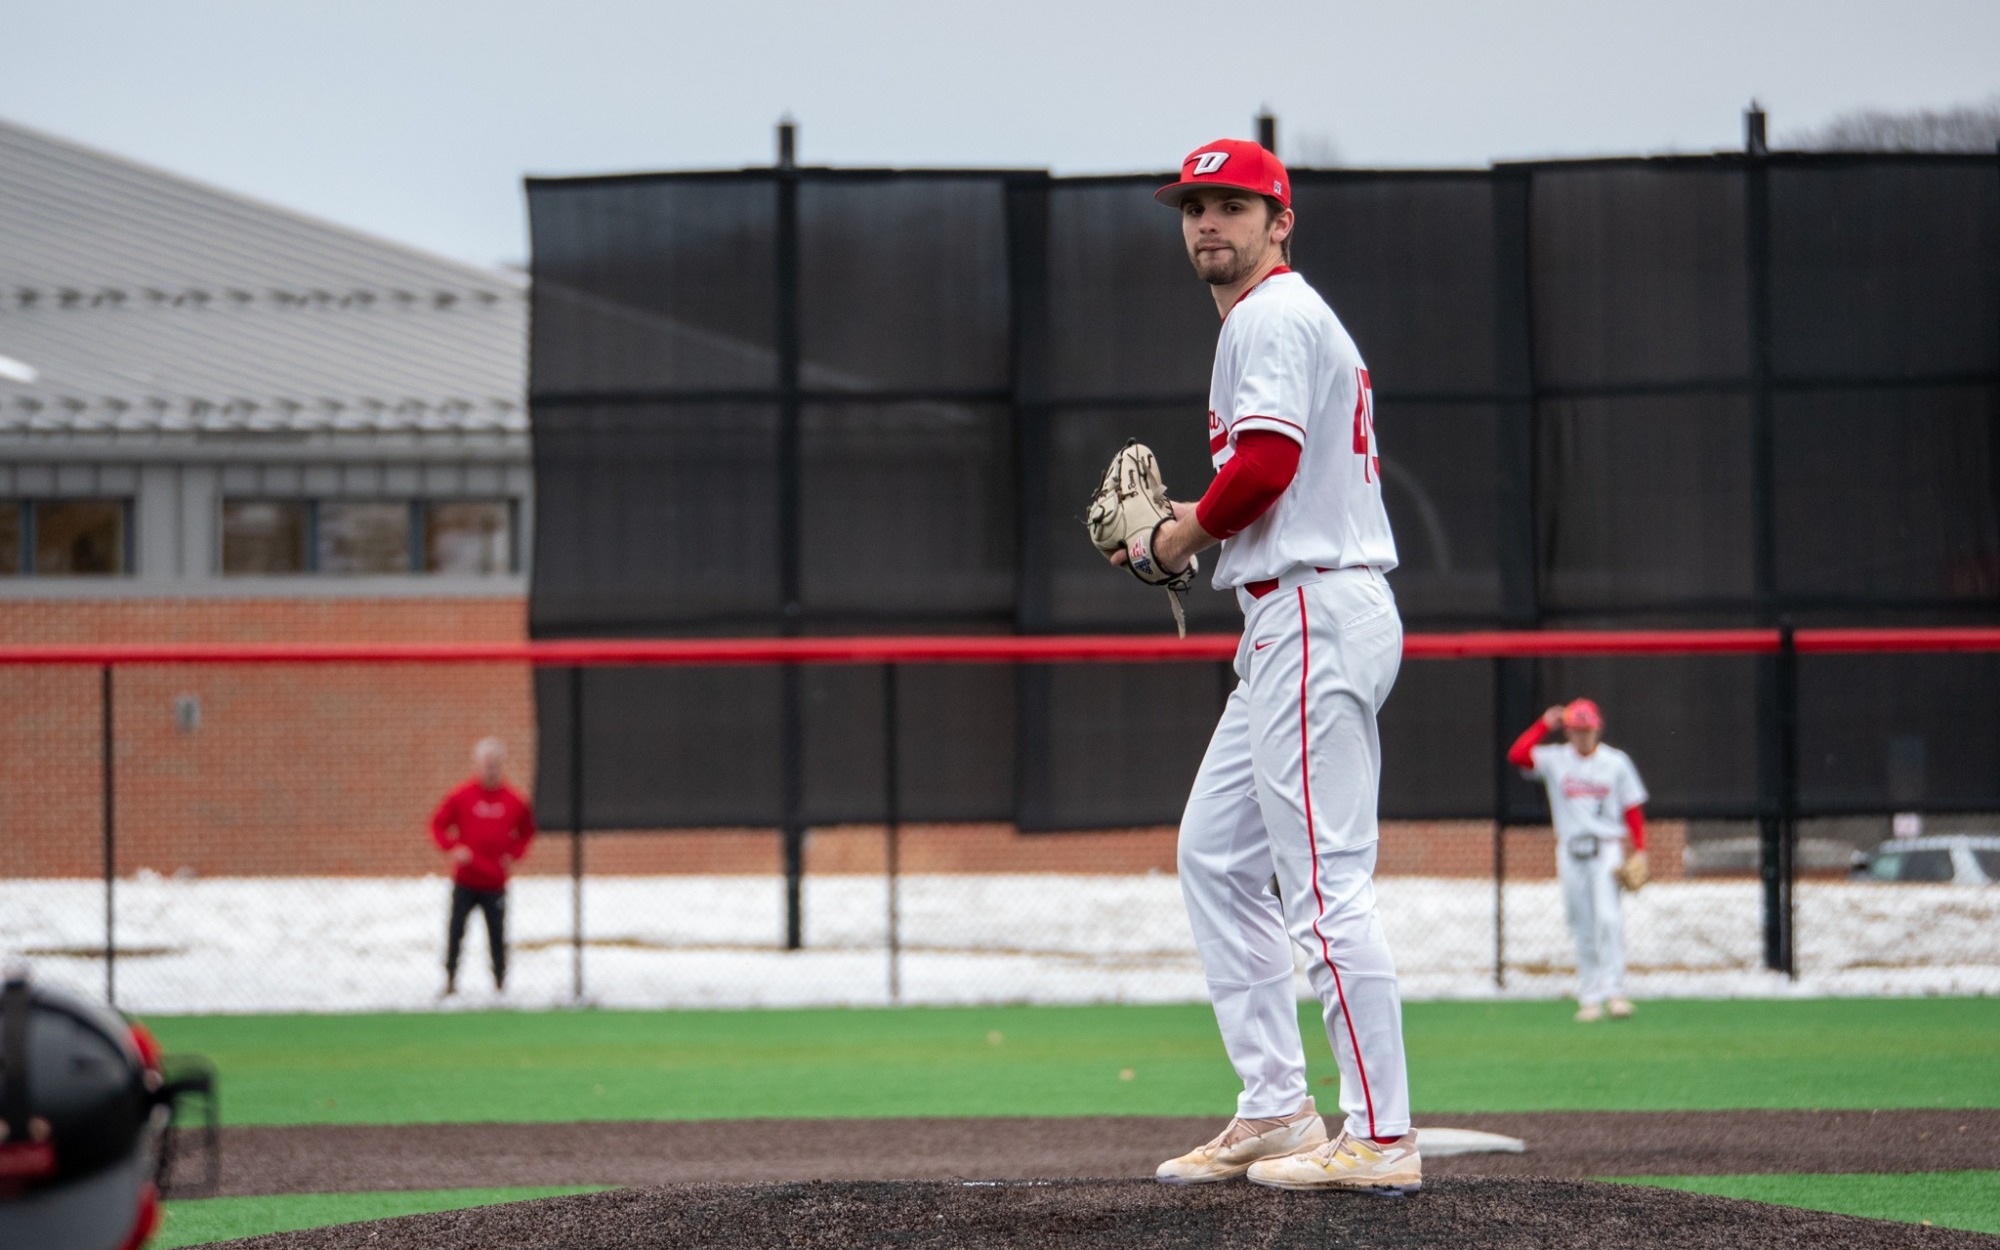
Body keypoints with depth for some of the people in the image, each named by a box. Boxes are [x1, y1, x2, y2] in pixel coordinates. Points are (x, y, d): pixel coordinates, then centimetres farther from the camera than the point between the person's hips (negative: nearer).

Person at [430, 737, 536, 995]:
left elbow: (527, 831, 15)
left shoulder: (515, 801, 0)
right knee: (456, 929, 2)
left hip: (495, 883, 1)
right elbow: (438, 825, 1)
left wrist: (513, 854, 0)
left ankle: (500, 979, 15)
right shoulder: (461, 797, -5)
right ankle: (450, 976, 12)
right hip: (465, 880, -1)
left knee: (497, 934, 4)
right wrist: (453, 847, -14)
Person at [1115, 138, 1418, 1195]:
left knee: (1325, 882, -12)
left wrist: (1186, 534, -6)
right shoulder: (1284, 319, 24)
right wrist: (1185, 529, 14)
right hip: (1292, 623, 11)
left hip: (1315, 615, -11)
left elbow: (1267, 463, -22)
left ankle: (1381, 1138, -13)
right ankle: (1276, 1112, 16)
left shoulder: (1272, 316, -9)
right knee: (1215, 855, 14)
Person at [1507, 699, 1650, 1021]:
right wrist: (1544, 725, -6)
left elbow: (1633, 809, 6)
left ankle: (1614, 992, -19)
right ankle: (1589, 998, 7)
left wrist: (1640, 851, -2)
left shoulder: (1616, 762, 5)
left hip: (1607, 848, -2)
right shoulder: (1555, 760, 6)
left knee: (1607, 917, -17)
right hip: (1570, 853, 2)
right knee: (1582, 930, 3)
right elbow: (1516, 756, -10)